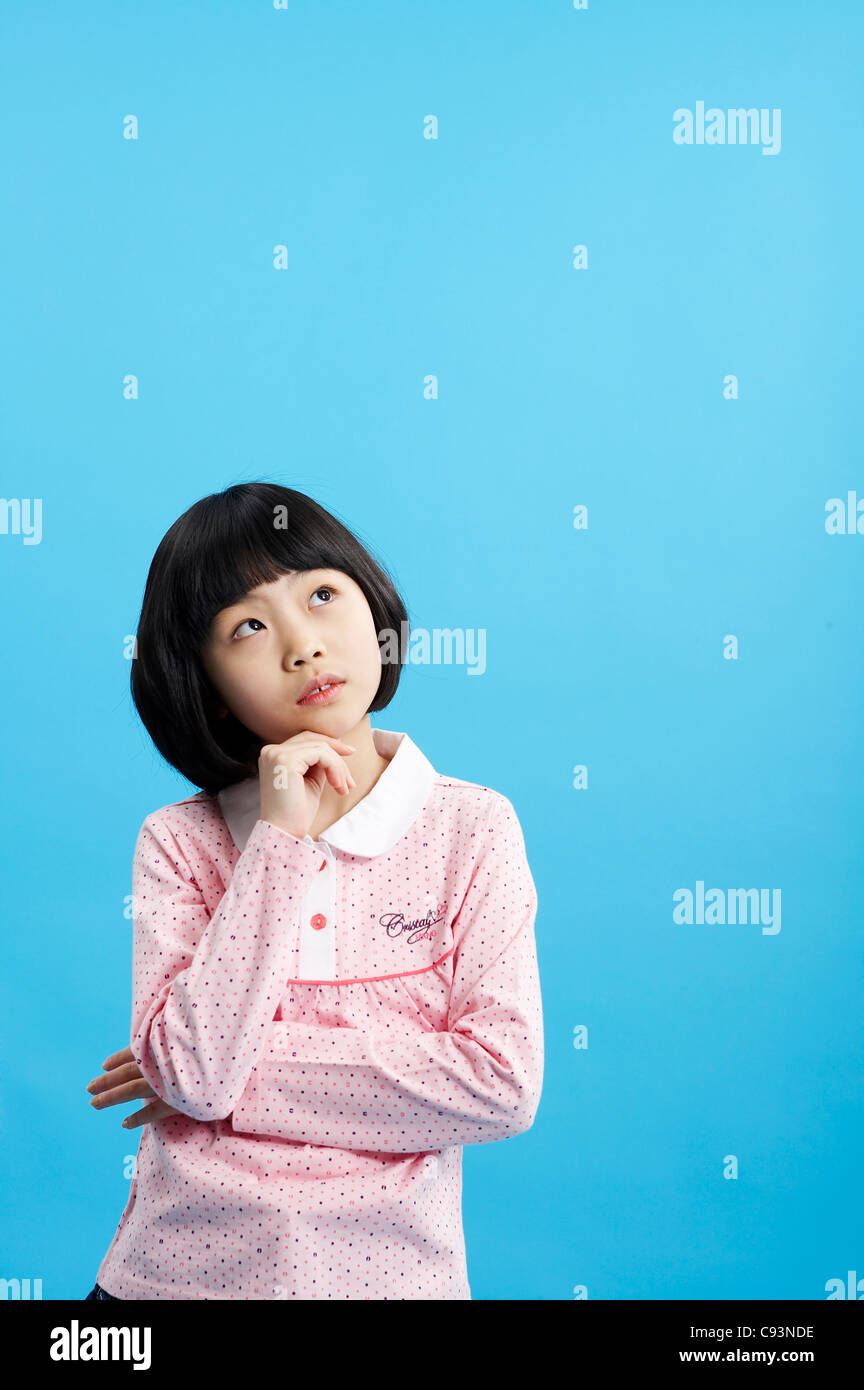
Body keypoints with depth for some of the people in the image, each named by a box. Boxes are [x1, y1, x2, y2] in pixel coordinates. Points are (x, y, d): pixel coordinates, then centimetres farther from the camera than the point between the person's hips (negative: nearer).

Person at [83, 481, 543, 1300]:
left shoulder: (471, 828, -9)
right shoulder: (179, 842, -6)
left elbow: (505, 1086, -15)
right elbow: (192, 1072, -17)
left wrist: (241, 1076, -14)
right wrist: (278, 840, -19)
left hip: (386, 1266, 0)